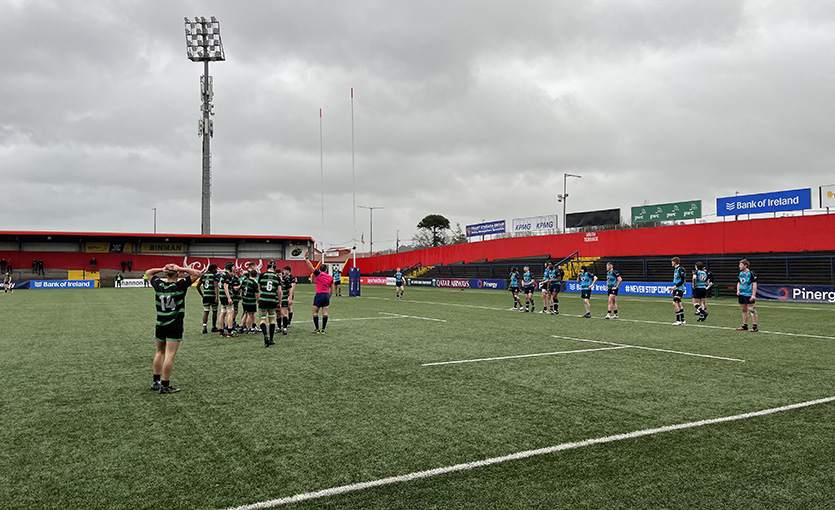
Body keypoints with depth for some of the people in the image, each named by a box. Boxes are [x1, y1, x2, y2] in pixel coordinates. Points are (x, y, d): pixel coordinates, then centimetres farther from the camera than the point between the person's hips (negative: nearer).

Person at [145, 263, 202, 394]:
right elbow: (197, 273, -11)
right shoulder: (180, 285, -12)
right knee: (170, 355, -3)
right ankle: (165, 386, -1)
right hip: (175, 326, -5)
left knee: (159, 352, 18)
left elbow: (148, 273, 17)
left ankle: (156, 382, 24)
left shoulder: (158, 284, -1)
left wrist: (162, 269, 2)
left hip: (160, 324, 5)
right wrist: (181, 268, -10)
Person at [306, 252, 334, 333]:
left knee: (315, 312, 4)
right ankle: (323, 330, 4)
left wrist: (306, 258, 4)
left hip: (319, 295, -4)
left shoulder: (318, 274, -6)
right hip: (327, 295, 4)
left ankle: (317, 329, 0)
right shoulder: (330, 277, 6)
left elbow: (311, 266, -4)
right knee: (325, 313, 5)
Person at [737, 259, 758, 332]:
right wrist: (738, 291, 5)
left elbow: (754, 284, -14)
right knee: (744, 310, 13)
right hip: (741, 294, 8)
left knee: (751, 310, -5)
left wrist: (753, 295, -20)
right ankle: (744, 326, 21)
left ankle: (754, 327, -1)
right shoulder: (741, 273, 12)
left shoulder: (751, 273, -11)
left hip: (749, 295, -8)